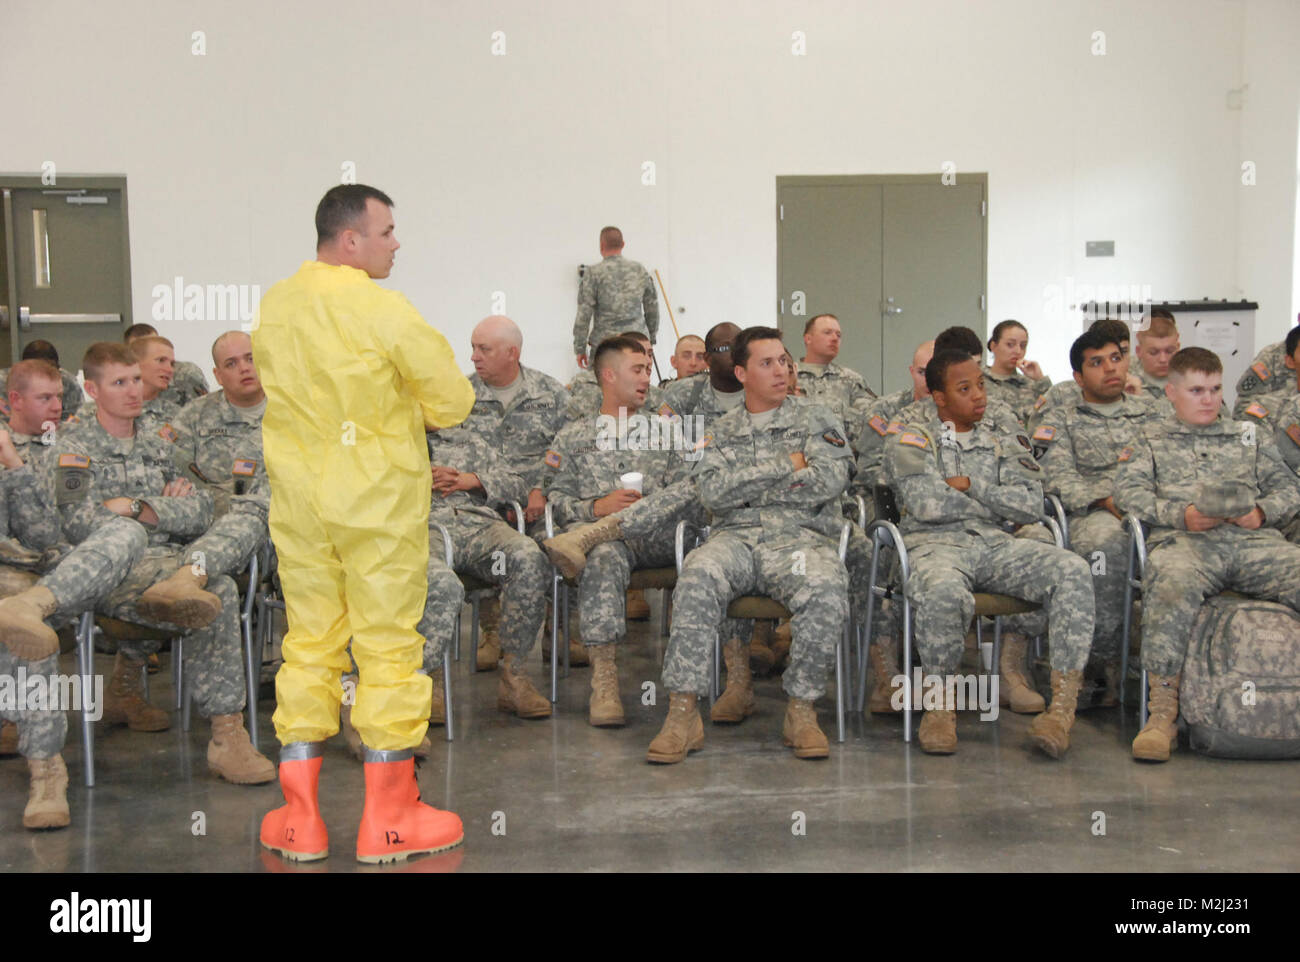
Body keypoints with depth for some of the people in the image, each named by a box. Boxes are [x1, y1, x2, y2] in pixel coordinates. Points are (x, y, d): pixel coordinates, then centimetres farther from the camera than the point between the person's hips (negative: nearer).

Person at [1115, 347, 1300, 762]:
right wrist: (1180, 514, -7)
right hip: (1183, 540, -3)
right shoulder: (1150, 439, 23)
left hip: (1255, 541, 3)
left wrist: (1262, 510, 2)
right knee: (1172, 582, -39)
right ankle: (1163, 708, -34)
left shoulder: (1250, 438, 32)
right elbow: (1128, 490, 8)